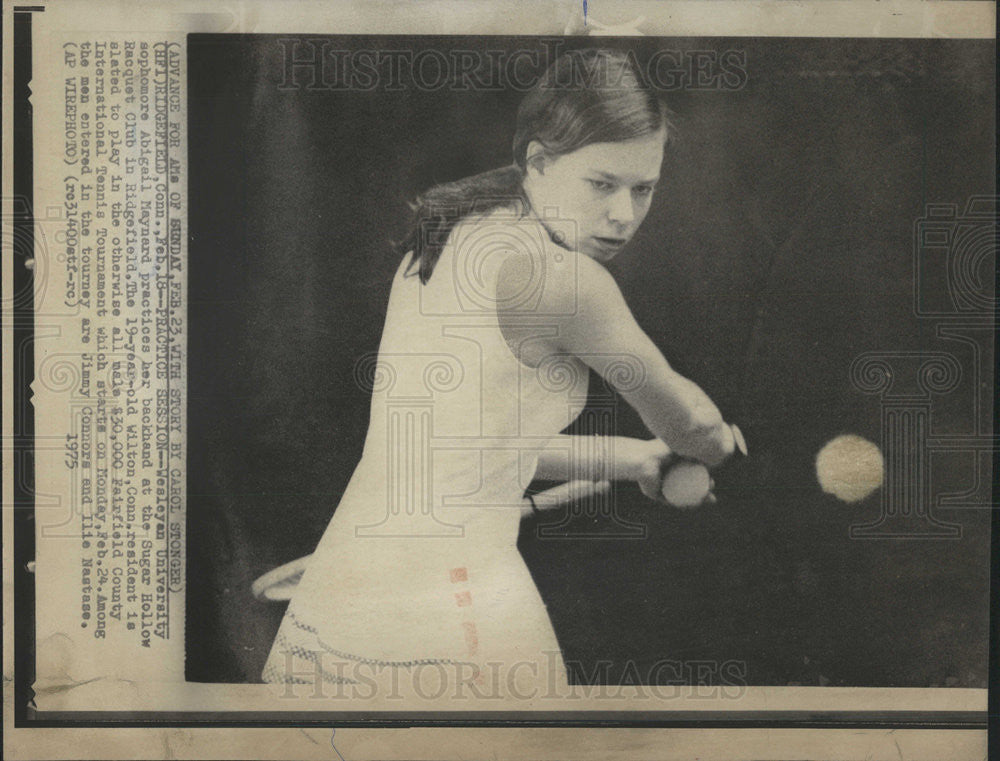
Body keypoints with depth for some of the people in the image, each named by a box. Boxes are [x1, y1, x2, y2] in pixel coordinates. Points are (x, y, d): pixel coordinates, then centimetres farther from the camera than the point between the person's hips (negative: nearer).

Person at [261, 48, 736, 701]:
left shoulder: (444, 238, 11)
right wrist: (720, 445, 26)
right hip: (451, 620, -8)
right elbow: (683, 418, 2)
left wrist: (633, 458, 29)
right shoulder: (561, 275, -15)